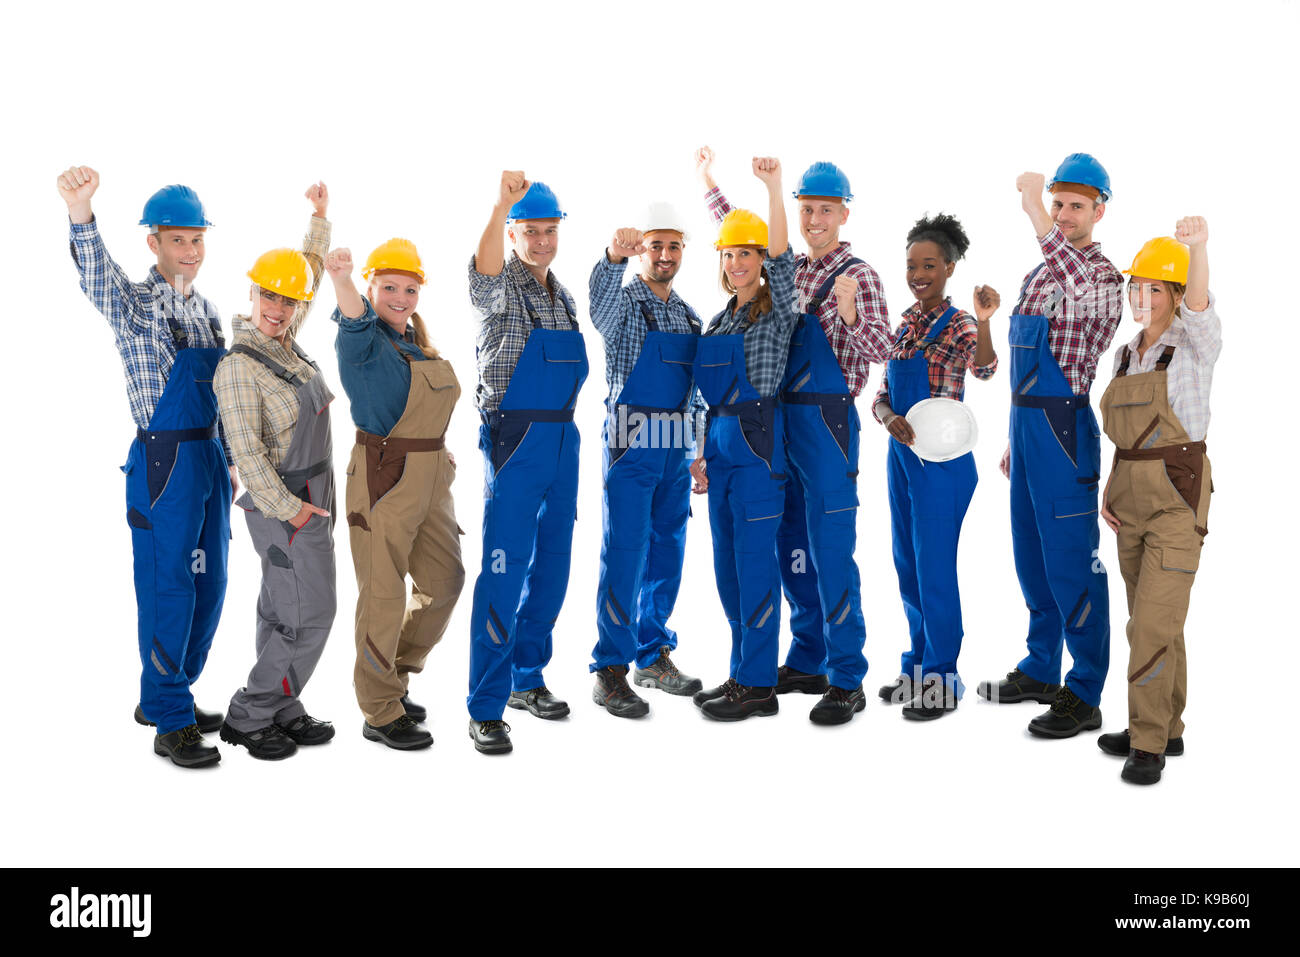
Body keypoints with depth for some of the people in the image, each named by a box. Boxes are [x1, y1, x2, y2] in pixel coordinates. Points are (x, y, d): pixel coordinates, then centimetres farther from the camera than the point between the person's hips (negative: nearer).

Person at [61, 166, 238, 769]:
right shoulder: (137, 305, -8)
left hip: (209, 457, 8)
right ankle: (171, 724, 8)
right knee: (167, 588, -2)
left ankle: (162, 697, 29)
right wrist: (80, 215, -51)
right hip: (163, 461, -7)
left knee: (208, 584, 13)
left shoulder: (206, 310, 13)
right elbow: (99, 282, -32)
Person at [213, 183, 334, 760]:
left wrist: (320, 218, 26)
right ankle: (249, 717, 5)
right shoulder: (239, 365, -17)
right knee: (311, 614, -6)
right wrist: (288, 508, -19)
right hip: (284, 502, -9)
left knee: (280, 610, 14)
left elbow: (312, 276, 23)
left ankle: (281, 712, 24)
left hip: (309, 496, 9)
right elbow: (245, 448, -21)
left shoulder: (283, 341, 7)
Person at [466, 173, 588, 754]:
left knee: (551, 565, 12)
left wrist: (566, 431, 17)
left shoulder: (563, 296, 16)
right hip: (515, 438, -7)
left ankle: (527, 679, 27)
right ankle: (486, 709, -3)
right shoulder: (501, 288, -5)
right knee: (505, 571, -8)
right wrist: (501, 206, -46)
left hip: (563, 437, 7)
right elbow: (483, 273, -30)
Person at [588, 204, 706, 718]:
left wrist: (699, 452, 16)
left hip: (677, 450, 6)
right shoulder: (624, 303, -4)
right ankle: (610, 671, -1)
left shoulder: (689, 315, 15)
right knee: (625, 558, -7)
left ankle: (653, 657, 23)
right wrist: (614, 255, -51)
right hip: (632, 445, -6)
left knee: (667, 555, 11)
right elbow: (601, 303, -31)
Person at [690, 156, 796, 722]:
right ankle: (742, 674, 22)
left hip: (757, 440, -8)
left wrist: (773, 188, -28)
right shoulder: (720, 320, 17)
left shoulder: (777, 310, -2)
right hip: (720, 441, 8)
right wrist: (702, 454, 16)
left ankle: (758, 685, 2)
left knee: (753, 560, -6)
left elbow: (781, 256, -20)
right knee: (728, 562, 11)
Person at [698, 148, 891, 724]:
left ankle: (846, 682, 0)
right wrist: (709, 183, 30)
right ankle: (806, 663, 23)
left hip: (826, 421, -7)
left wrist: (848, 314, -34)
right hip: (780, 418, 7)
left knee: (830, 553, -7)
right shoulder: (789, 268, 12)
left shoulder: (858, 277, -6)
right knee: (791, 547, 12)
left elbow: (880, 351, -16)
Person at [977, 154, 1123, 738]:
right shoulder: (1040, 275, 17)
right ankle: (1041, 671, 31)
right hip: (1027, 423, 9)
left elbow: (1086, 294, -38)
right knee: (1031, 554, 16)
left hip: (1063, 428, -9)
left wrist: (1034, 213, -37)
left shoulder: (1102, 276, -9)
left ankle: (1084, 695, 5)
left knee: (1071, 563, -4)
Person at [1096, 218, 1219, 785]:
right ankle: (1165, 730, 25)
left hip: (1178, 495, -7)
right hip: (1132, 497, 7)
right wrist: (1110, 491, 7)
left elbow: (1198, 303, -31)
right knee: (1155, 618, 14)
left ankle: (1148, 743, -1)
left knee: (1153, 620, -11)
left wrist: (1197, 247, -51)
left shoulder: (1196, 345, -8)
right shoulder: (1127, 356, 12)